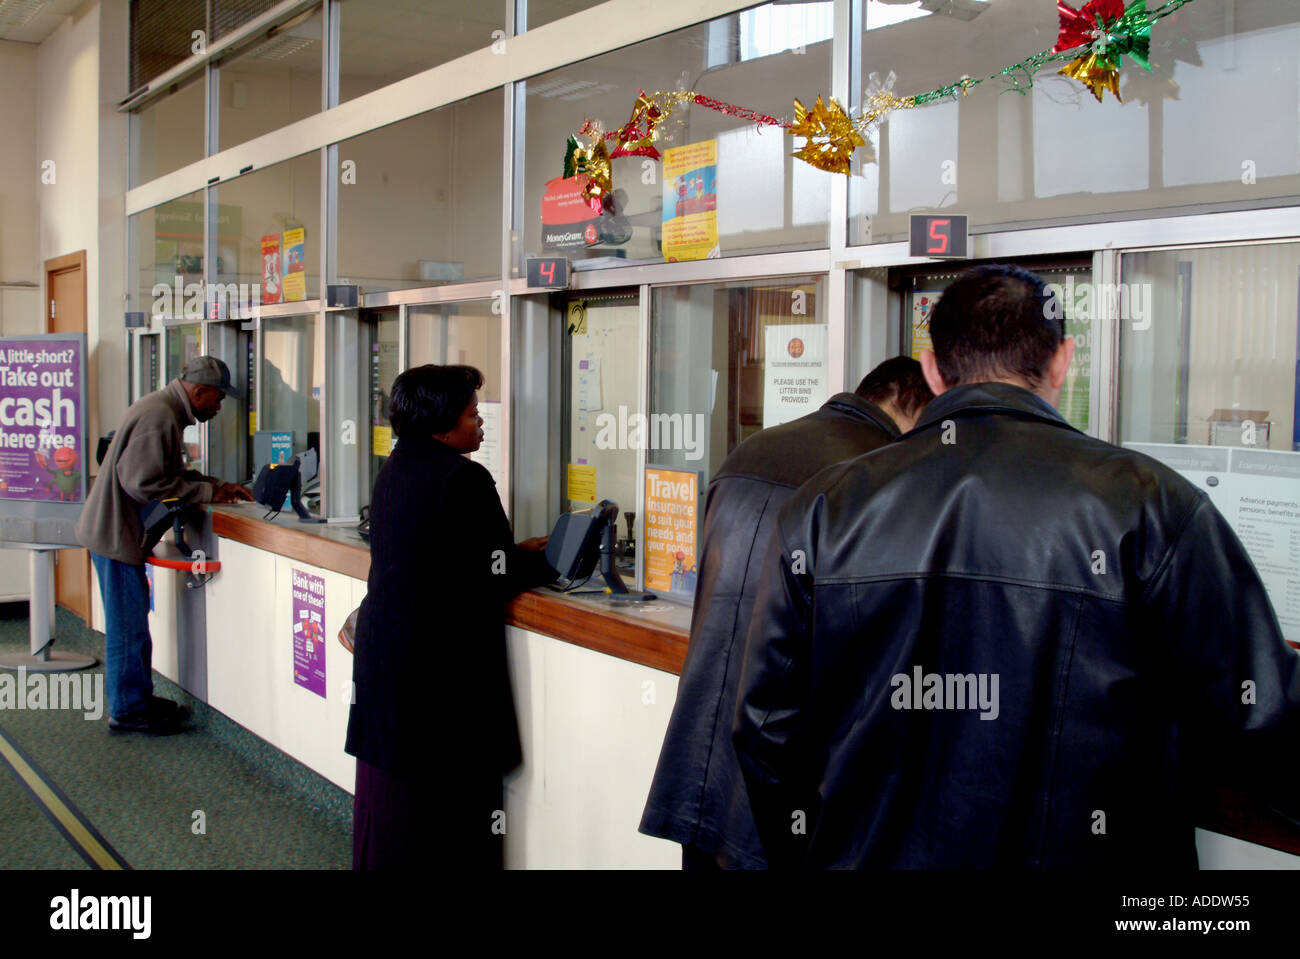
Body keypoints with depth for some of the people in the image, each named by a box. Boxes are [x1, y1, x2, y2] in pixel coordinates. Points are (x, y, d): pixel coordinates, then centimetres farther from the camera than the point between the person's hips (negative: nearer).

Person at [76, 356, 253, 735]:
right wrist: (208, 492, -19)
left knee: (130, 621, 18)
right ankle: (128, 710, 7)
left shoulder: (168, 412, 12)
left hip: (123, 530, 11)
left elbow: (173, 472, 20)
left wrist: (217, 486, 7)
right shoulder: (157, 416, -22)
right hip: (117, 532, -11)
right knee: (128, 625, -2)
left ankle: (136, 698, 28)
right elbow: (144, 483, -26)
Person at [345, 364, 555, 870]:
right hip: (444, 655, -8)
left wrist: (517, 551, 13)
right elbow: (493, 576, -16)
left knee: (390, 792, 17)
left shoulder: (396, 468, 9)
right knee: (452, 803, 3)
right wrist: (553, 563, -1)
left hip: (382, 643, 9)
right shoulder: (463, 477, -18)